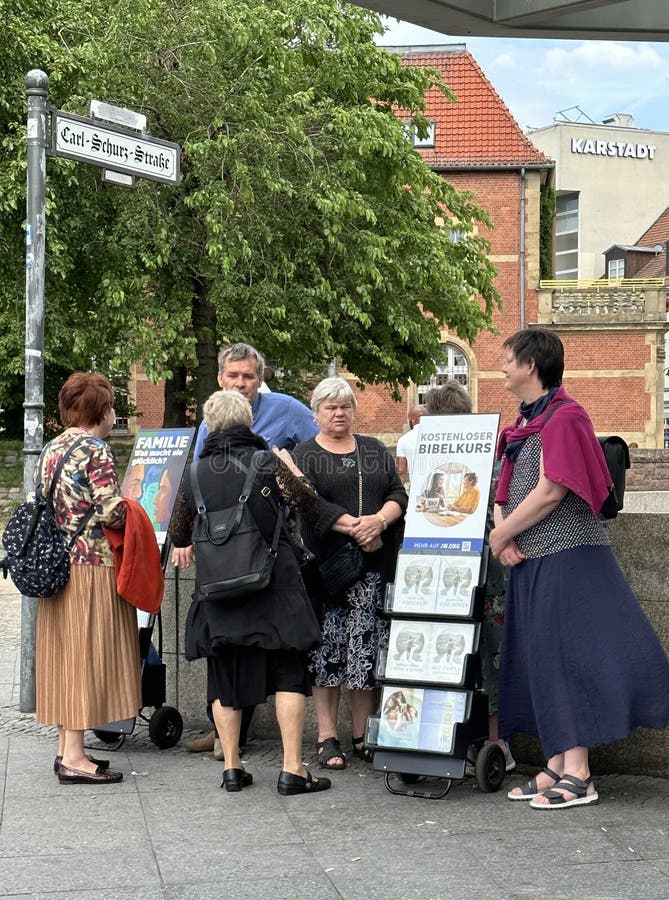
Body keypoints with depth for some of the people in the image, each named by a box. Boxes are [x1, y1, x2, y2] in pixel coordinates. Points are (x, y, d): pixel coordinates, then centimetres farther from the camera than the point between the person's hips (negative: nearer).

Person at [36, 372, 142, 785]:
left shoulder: (53, 449, 11)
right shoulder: (97, 450, -13)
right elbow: (112, 511, -18)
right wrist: (133, 514, 2)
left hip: (57, 561, 8)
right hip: (92, 563, -8)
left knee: (65, 656, 13)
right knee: (86, 657, -4)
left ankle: (67, 746, 19)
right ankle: (74, 758, -2)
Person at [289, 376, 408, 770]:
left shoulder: (375, 451, 18)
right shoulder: (306, 455, 7)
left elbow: (399, 494, 8)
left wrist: (379, 521, -12)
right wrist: (356, 528, -17)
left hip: (375, 564, 3)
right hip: (329, 564, -2)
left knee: (369, 650, 1)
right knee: (328, 649, -2)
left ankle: (363, 736, 7)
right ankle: (328, 737, 3)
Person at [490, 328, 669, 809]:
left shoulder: (563, 417, -12)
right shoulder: (525, 423, 15)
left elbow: (549, 493, -19)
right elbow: (507, 490, 16)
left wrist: (499, 535, -10)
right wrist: (504, 535, -2)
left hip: (567, 557, -9)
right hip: (531, 559, 9)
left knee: (567, 655, -9)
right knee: (541, 659, 9)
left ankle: (578, 776, -7)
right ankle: (557, 767, 14)